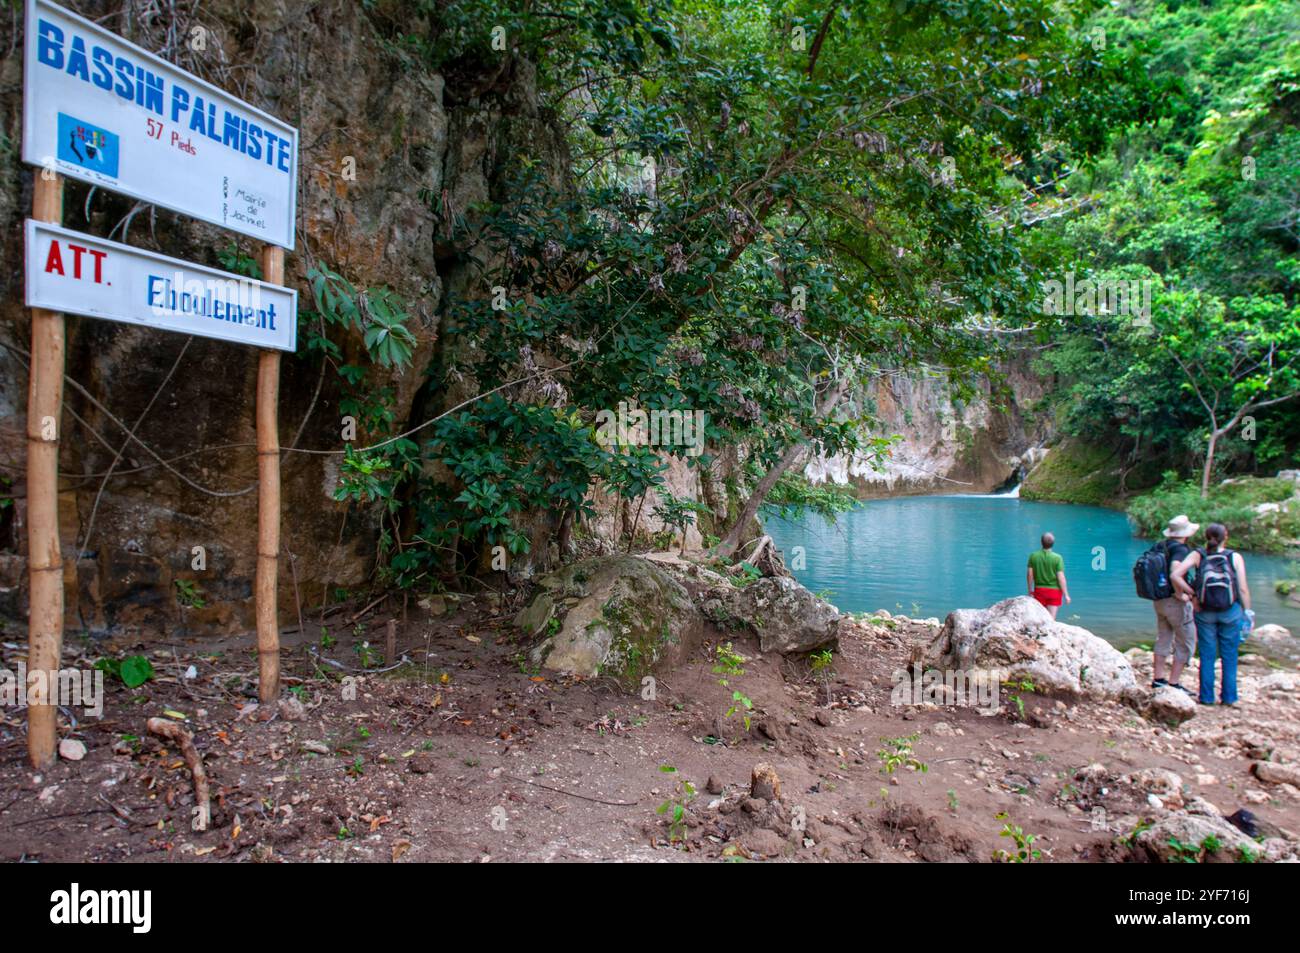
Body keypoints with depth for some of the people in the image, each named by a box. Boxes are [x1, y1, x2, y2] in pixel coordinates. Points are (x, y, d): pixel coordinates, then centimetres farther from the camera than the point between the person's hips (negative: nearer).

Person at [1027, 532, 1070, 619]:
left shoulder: (1033, 556, -4)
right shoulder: (1057, 558, -12)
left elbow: (1029, 574, -1)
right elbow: (1061, 577, -13)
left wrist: (1030, 591, 10)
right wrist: (1066, 595, -5)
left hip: (1039, 590, 2)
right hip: (1054, 590, -2)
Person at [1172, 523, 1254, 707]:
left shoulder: (1197, 555, -5)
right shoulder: (1235, 557, -6)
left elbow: (1176, 575, -16)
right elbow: (1243, 589, -6)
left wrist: (1191, 595, -6)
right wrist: (1247, 612, 4)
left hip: (1205, 612, 0)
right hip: (1230, 612, 0)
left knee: (1207, 655, 10)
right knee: (1229, 655, 12)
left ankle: (1206, 696, 15)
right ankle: (1228, 696, 18)